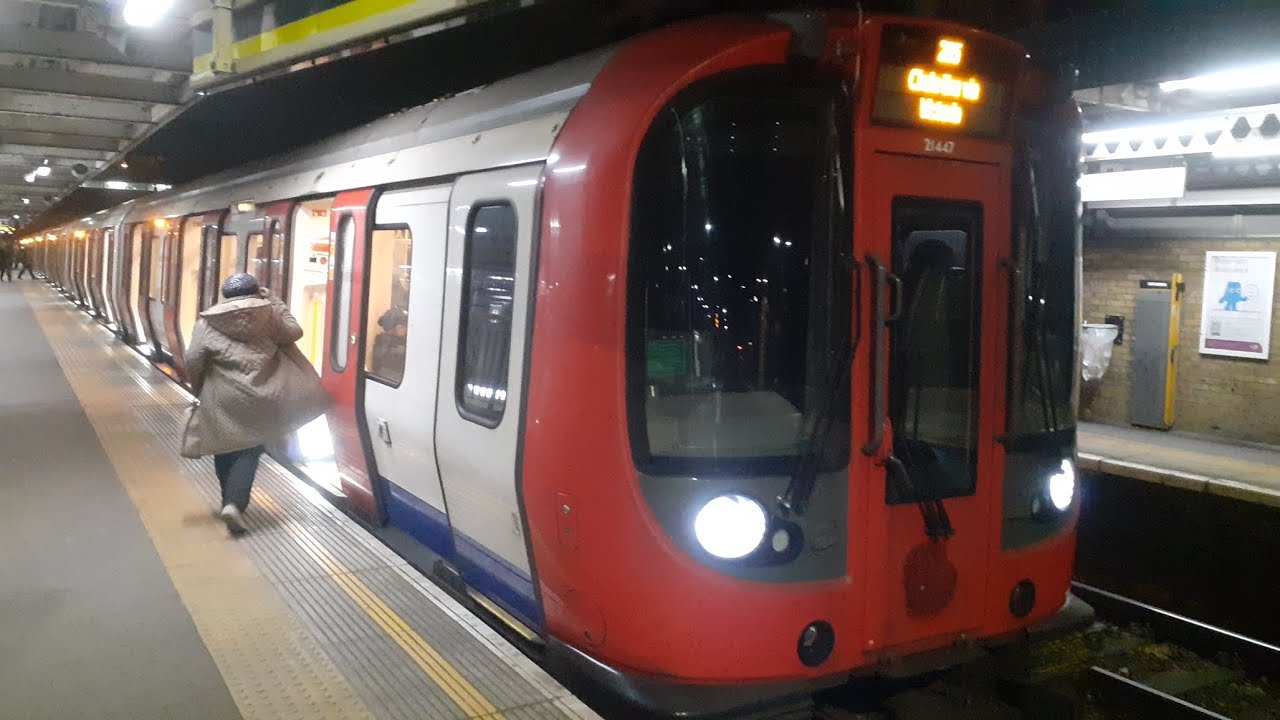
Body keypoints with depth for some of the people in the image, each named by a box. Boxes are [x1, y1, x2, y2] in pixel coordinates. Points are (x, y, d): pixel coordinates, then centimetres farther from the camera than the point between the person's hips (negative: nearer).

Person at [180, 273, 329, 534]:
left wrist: (199, 390, 12)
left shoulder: (208, 321, 1)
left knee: (225, 450, 17)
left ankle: (230, 501, 30)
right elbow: (294, 332, 13)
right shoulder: (266, 314, 1)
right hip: (256, 397, -1)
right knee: (249, 450, 3)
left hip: (221, 399, 1)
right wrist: (274, 301, 16)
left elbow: (193, 361, -4)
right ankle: (235, 503, -13)